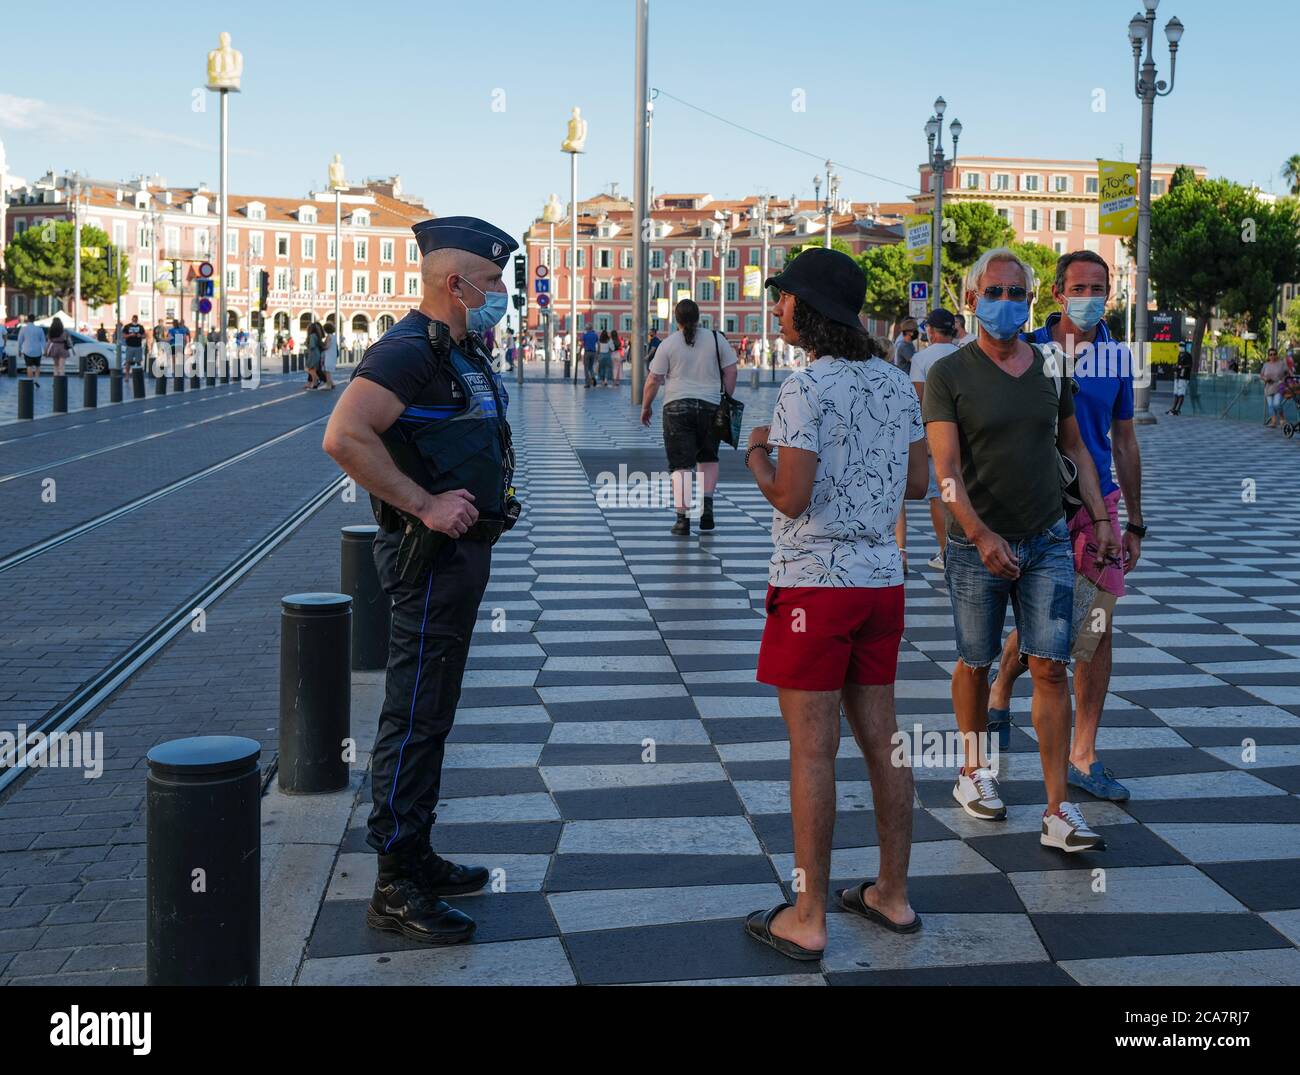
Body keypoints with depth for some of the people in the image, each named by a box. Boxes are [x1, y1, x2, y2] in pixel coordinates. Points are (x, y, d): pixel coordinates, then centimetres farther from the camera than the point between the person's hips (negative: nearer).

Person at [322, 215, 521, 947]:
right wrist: (425, 505, -27)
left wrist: (486, 501, 13)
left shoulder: (465, 353, 14)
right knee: (416, 716, -6)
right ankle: (396, 889, 2)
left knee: (432, 714, 17)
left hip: (464, 550, 11)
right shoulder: (410, 352, -17)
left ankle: (417, 857, 29)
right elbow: (345, 437, -30)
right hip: (432, 556, -11)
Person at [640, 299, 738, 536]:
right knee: (708, 459, 21)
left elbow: (653, 380, -1)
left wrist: (645, 408, 10)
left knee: (681, 465, 0)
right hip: (710, 407, 2)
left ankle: (683, 519, -4)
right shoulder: (716, 339, 4)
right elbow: (730, 372, 4)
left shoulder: (668, 344, -1)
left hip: (677, 407, -2)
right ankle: (707, 505, 5)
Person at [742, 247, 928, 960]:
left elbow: (790, 498, -18)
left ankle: (807, 921, 6)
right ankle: (893, 896, 24)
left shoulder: (805, 389, -15)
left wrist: (756, 455, 1)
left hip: (814, 582, -7)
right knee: (881, 739, 14)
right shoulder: (896, 383, 8)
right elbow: (916, 482, 13)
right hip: (882, 579, 7)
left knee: (811, 750, -1)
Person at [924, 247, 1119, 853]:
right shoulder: (948, 375, -6)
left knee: (1051, 668, -3)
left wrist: (1100, 518, 8)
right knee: (975, 664, 10)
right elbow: (946, 470, -15)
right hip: (977, 547, -3)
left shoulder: (1050, 369, 7)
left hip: (1048, 542, 3)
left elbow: (1075, 448, 17)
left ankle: (1058, 813, -2)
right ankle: (973, 773, 32)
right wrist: (981, 535, -28)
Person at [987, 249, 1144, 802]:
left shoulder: (1117, 356, 6)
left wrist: (1134, 522, 11)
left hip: (1098, 503, 3)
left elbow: (1125, 441, 12)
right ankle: (999, 695, 36)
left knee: (1098, 628, 0)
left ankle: (1083, 756, 9)